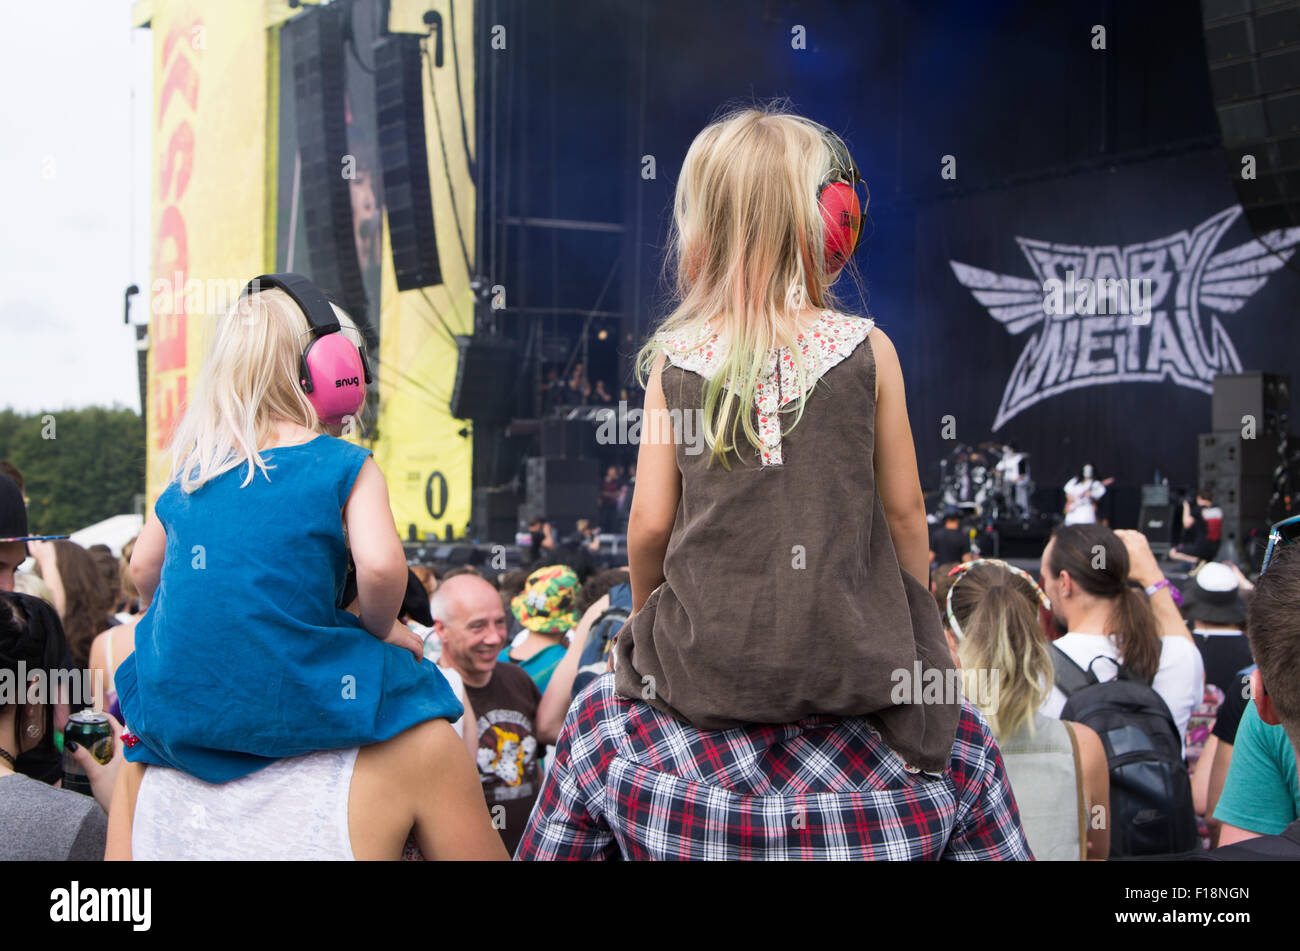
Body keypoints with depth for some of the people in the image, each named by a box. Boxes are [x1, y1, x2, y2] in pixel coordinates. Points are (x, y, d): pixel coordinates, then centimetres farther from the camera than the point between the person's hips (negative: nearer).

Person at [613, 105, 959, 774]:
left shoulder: (674, 360, -3)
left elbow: (650, 521, -1)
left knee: (632, 656, 30)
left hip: (708, 663, 1)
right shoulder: (868, 350, -4)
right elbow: (903, 510, 1)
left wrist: (644, 618, 19)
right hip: (851, 659, -1)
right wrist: (914, 625, 18)